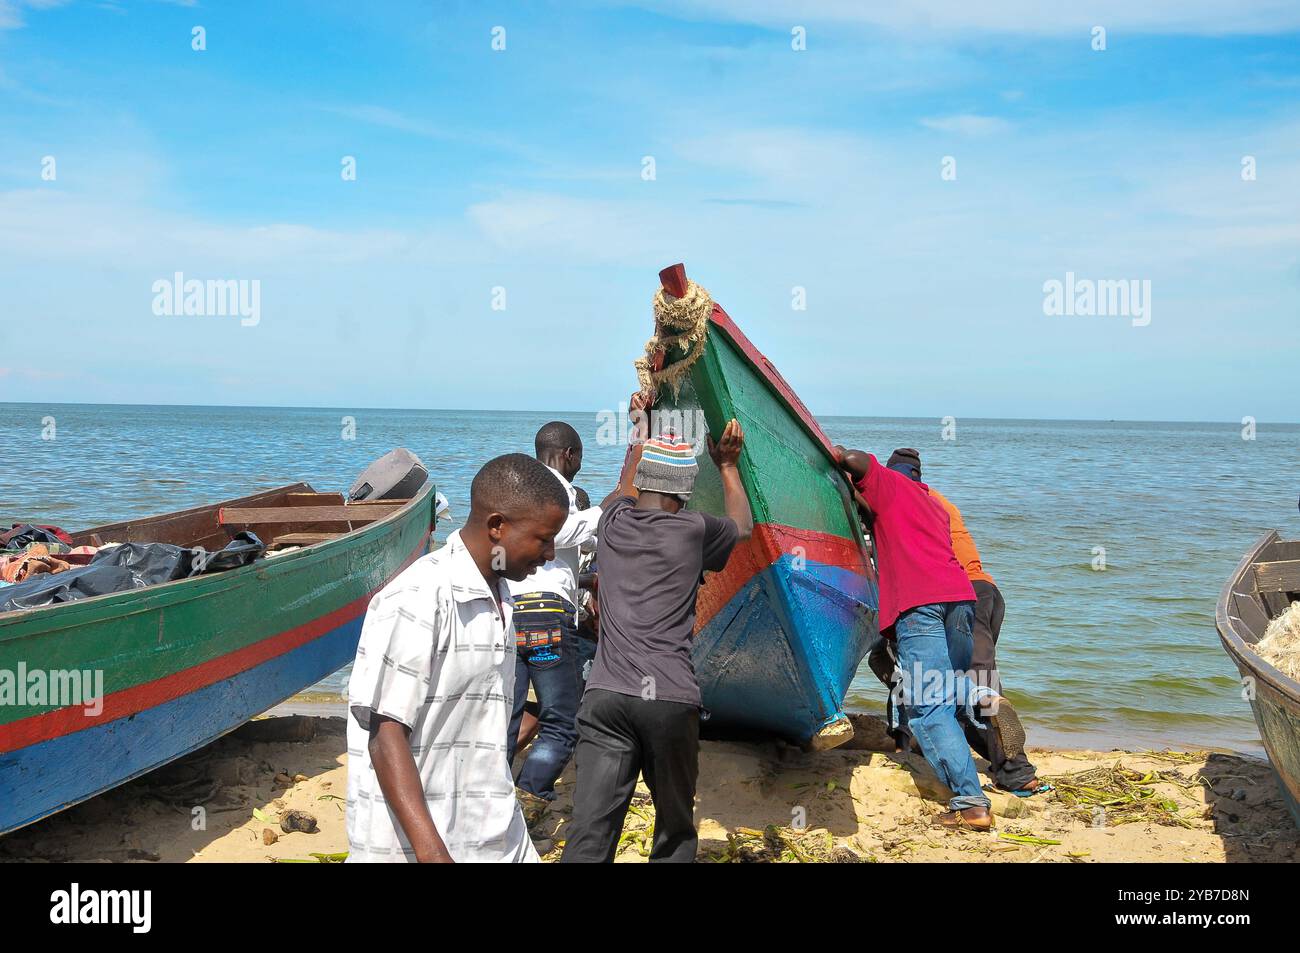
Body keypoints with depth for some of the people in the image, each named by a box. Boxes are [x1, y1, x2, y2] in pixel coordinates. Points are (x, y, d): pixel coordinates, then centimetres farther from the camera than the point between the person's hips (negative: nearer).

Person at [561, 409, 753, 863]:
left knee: (589, 836, -4)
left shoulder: (613, 521, 10)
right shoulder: (693, 529, 1)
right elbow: (743, 526, 24)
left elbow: (626, 486, 36)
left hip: (605, 695, 2)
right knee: (675, 830, 15)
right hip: (671, 698, -2)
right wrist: (728, 465, 37)